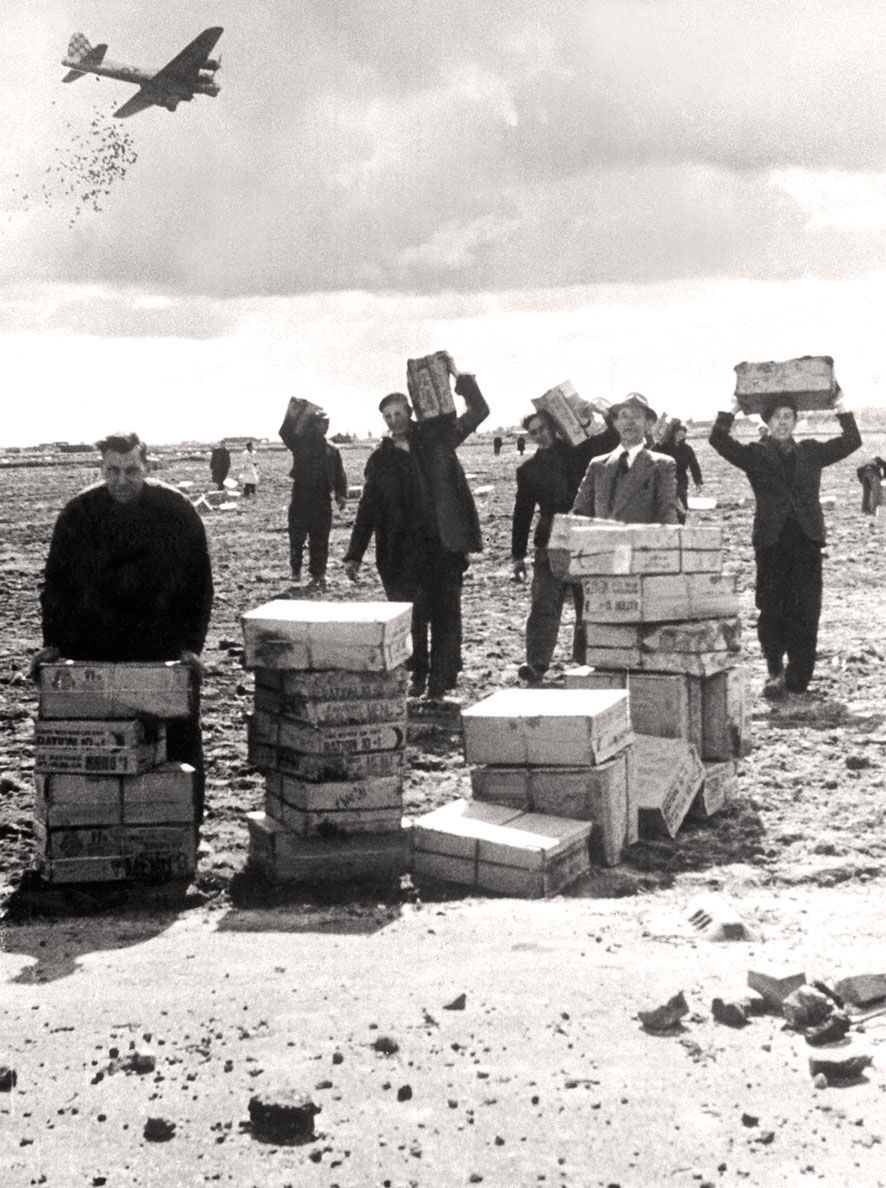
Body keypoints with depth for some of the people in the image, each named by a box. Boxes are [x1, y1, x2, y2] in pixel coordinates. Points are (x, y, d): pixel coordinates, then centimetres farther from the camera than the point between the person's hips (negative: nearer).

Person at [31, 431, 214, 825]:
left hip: (166, 657, 0)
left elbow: (199, 585, 3)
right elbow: (57, 583, 6)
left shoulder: (177, 511, -2)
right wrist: (53, 643, -5)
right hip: (93, 656, 0)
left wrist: (191, 644, -7)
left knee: (181, 747, 4)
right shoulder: (78, 513, 0)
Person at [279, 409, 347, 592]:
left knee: (319, 541, 2)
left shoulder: (332, 451, 10)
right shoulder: (300, 443, 5)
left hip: (322, 501, 1)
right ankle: (295, 570, 18)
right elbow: (285, 432, -11)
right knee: (296, 536, -1)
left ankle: (317, 576, 8)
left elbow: (339, 475, 6)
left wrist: (341, 495, -7)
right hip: (300, 497, -1)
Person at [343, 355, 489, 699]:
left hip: (444, 543, -1)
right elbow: (368, 509, 12)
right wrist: (354, 554, 8)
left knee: (445, 613, 0)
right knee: (410, 616, -2)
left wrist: (460, 378, -4)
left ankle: (441, 681, 6)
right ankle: (417, 675, 12)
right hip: (403, 551, 1)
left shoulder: (437, 436, 8)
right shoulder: (380, 458, 10)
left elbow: (479, 412, 9)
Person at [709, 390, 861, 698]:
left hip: (807, 541, 1)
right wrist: (733, 409, -7)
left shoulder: (811, 452, 16)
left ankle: (798, 679, 5)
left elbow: (851, 442, 11)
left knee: (805, 613, -2)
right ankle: (775, 671, 11)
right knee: (771, 611, -4)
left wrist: (841, 407, 4)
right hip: (771, 543, -1)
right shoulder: (755, 454, 9)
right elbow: (720, 441, -3)